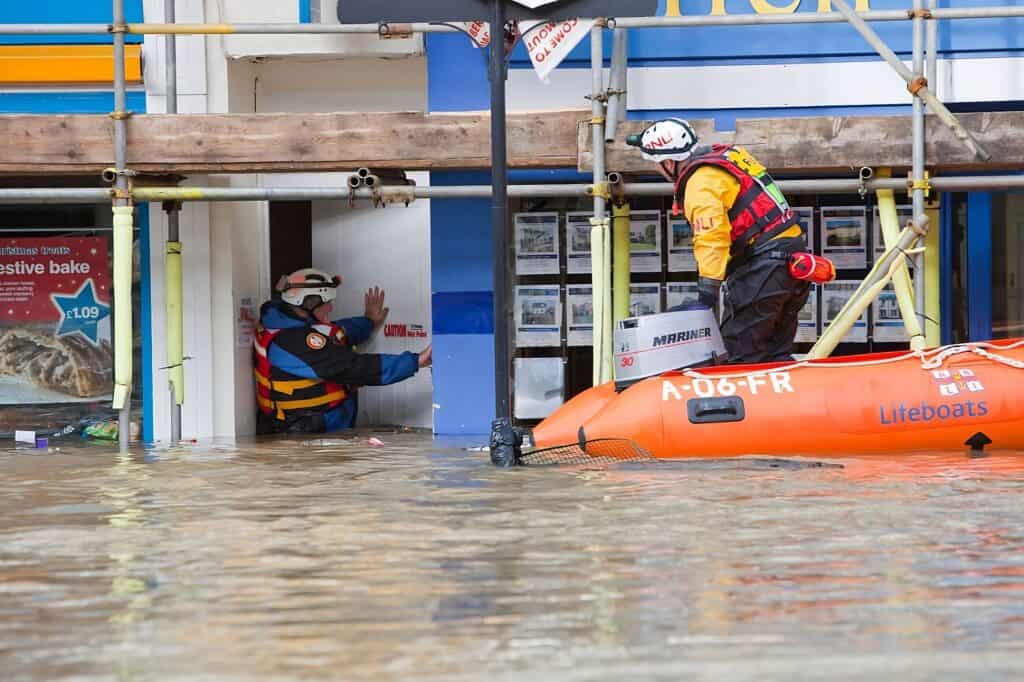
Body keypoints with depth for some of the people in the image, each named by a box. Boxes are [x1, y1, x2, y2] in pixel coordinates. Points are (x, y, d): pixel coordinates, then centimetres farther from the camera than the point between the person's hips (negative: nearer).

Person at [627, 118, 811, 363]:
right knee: (775, 354, 11)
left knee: (743, 352, -8)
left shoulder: (702, 182, -13)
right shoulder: (726, 154, 15)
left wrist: (707, 290, -30)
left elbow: (712, 237, -26)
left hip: (763, 266, -10)